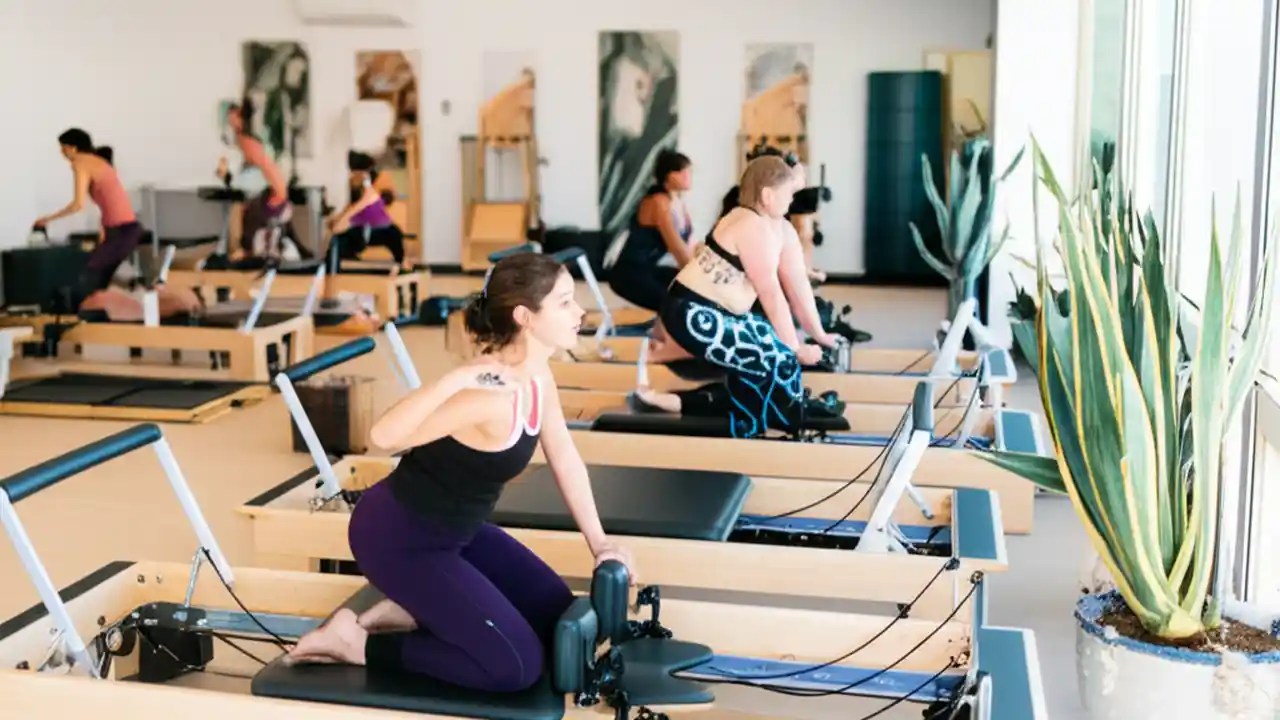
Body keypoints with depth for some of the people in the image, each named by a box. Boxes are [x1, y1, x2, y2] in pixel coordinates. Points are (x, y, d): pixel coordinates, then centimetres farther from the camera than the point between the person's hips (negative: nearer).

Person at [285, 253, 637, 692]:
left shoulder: (539, 377, -3)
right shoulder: (487, 394, -31)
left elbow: (565, 459, 8)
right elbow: (384, 437, -38)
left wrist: (599, 543, 8)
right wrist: (455, 378, -47)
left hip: (454, 531, 9)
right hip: (397, 537, -9)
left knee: (557, 616, 13)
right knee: (518, 665, -11)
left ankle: (407, 614, 15)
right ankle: (355, 642, -1)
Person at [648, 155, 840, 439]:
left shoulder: (782, 229, 9)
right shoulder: (753, 227, -20)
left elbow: (797, 284, 8)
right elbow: (771, 293, -18)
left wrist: (818, 335, 7)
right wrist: (796, 348, -13)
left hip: (720, 315, 10)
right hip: (692, 315, -10)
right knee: (780, 359, -16)